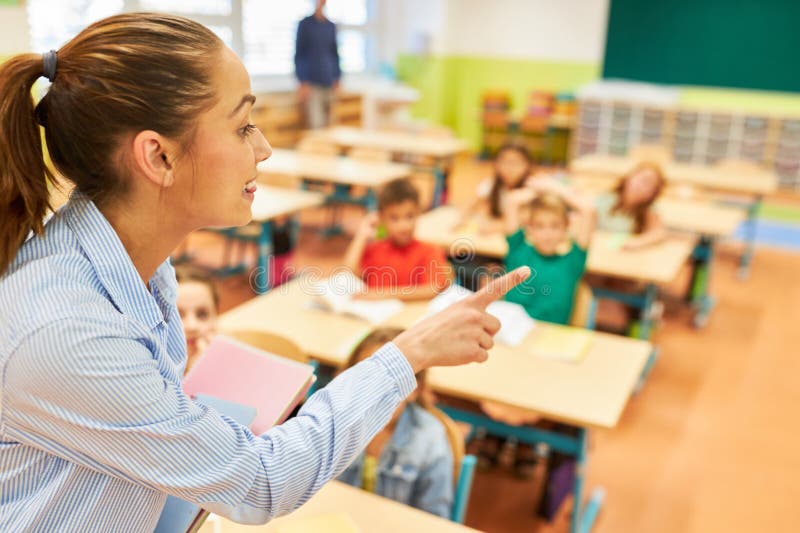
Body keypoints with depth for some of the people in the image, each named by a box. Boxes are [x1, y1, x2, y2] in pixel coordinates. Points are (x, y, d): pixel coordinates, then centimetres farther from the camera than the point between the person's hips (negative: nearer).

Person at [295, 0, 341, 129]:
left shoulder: (331, 26, 13)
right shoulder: (305, 24, 1)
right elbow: (299, 54, 0)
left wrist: (337, 78, 9)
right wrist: (303, 82, -7)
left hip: (329, 83, 4)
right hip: (312, 84, -4)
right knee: (316, 126, -13)